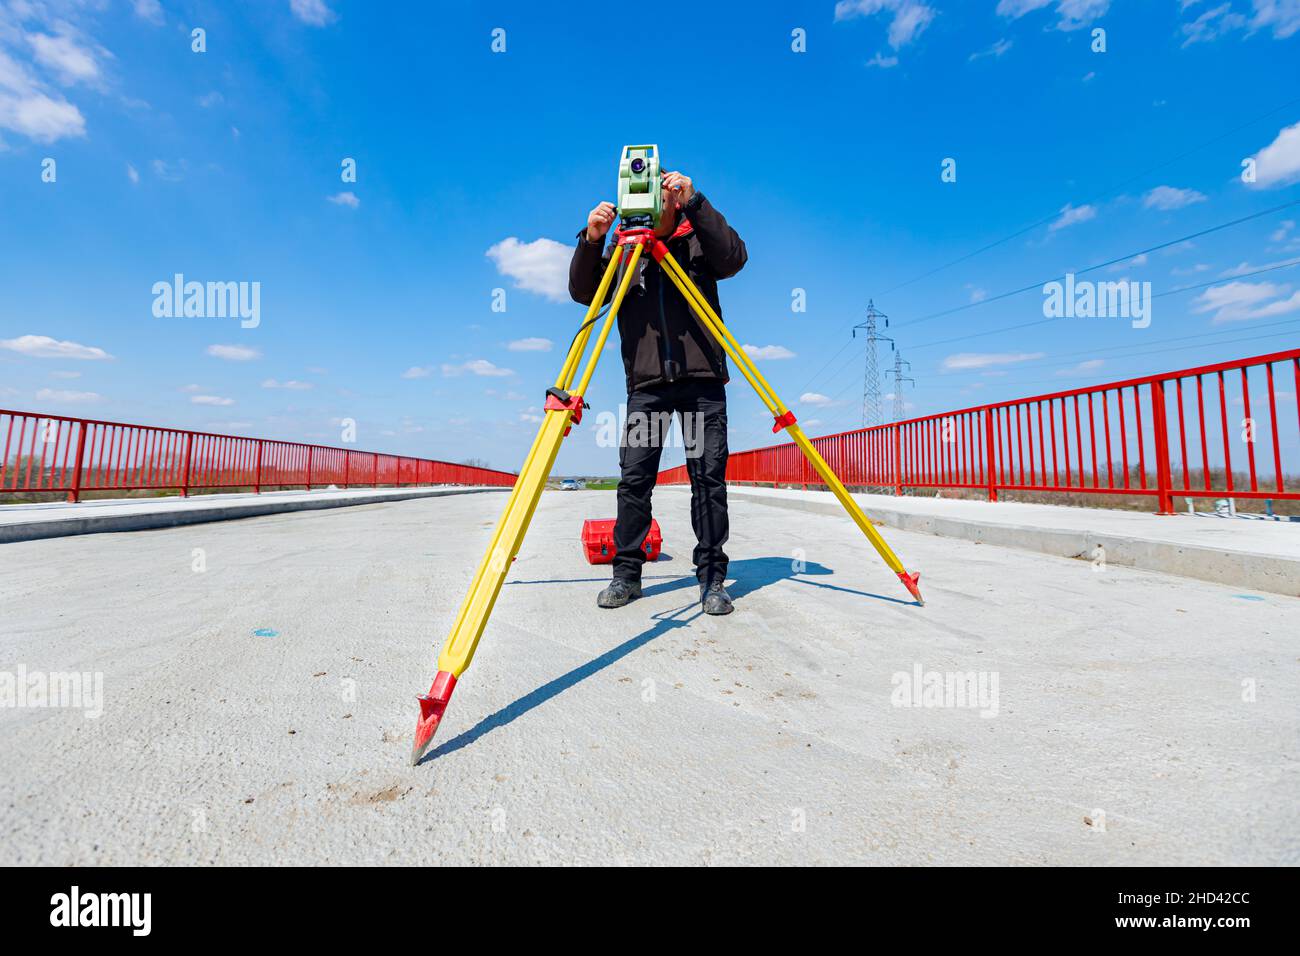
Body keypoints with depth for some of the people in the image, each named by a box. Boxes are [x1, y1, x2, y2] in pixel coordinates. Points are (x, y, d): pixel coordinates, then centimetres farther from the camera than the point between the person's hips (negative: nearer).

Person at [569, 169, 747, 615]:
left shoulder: (698, 240, 12)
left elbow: (734, 259, -8)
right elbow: (583, 293, 5)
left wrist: (695, 202, -14)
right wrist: (591, 241, -10)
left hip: (702, 379, -1)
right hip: (646, 383, 2)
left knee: (709, 476, -4)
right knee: (634, 476, -3)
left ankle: (712, 577, 5)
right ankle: (626, 573, 8)